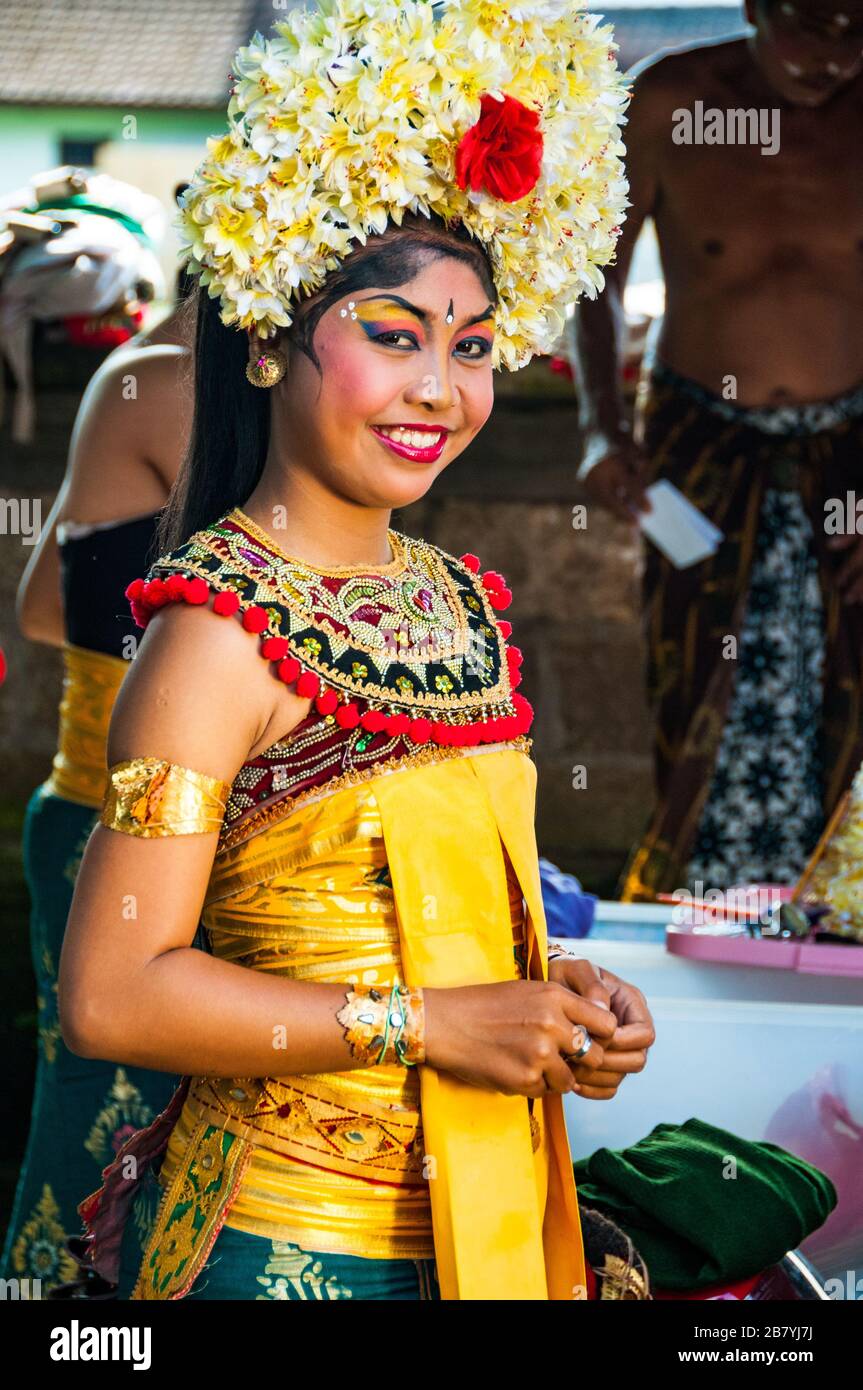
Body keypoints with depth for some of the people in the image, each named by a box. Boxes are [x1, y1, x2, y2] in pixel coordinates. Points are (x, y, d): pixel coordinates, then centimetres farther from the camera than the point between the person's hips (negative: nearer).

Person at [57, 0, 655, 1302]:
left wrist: (553, 989, -1)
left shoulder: (459, 598, 6)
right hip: (290, 1240, -7)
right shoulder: (225, 632, -18)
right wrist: (424, 1021, -20)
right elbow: (111, 996, -23)